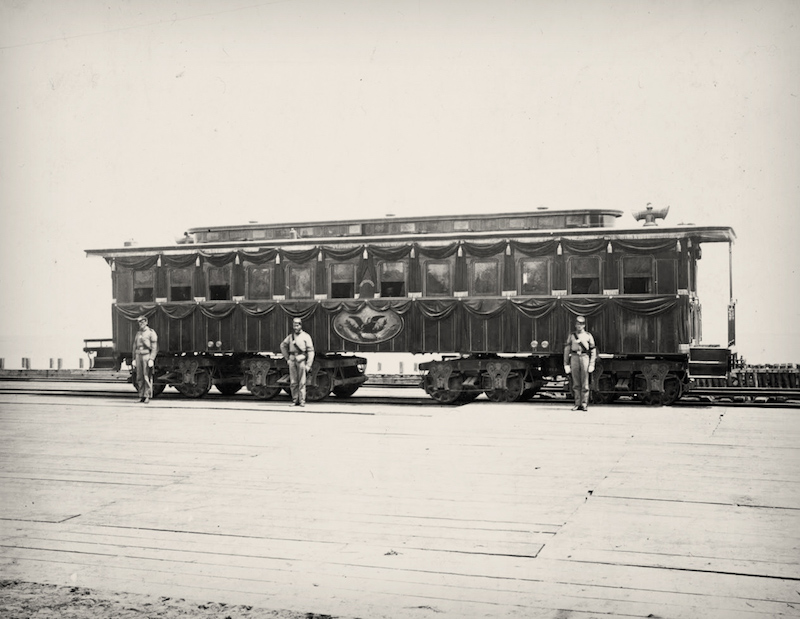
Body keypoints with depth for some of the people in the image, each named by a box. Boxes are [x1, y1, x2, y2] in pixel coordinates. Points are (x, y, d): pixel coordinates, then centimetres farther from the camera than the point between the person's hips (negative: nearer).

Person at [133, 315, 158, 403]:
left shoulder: (151, 332, -4)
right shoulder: (137, 333, 15)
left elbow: (154, 347, -10)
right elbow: (135, 347, 18)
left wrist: (151, 359, -18)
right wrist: (134, 359, 11)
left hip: (147, 356, -6)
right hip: (139, 356, 6)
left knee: (147, 377, -8)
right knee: (139, 377, 3)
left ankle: (147, 397, -6)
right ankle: (141, 396, 8)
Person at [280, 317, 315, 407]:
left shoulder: (306, 336, 0)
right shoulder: (290, 336, 12)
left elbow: (310, 351, -3)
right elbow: (283, 346, 26)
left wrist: (308, 365, -10)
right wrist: (287, 358, 16)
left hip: (301, 360, -4)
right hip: (292, 360, 4)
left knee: (302, 382, -5)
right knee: (293, 382, 4)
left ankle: (302, 401, -2)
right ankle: (295, 401, 10)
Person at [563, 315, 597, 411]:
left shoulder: (588, 335, 9)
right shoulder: (571, 335, 12)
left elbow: (593, 350, 7)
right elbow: (567, 349, 10)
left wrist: (592, 364, -2)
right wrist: (566, 364, 4)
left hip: (585, 357, -1)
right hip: (574, 357, 1)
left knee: (585, 383, -3)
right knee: (576, 383, 1)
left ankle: (584, 404, 0)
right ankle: (577, 404, 5)